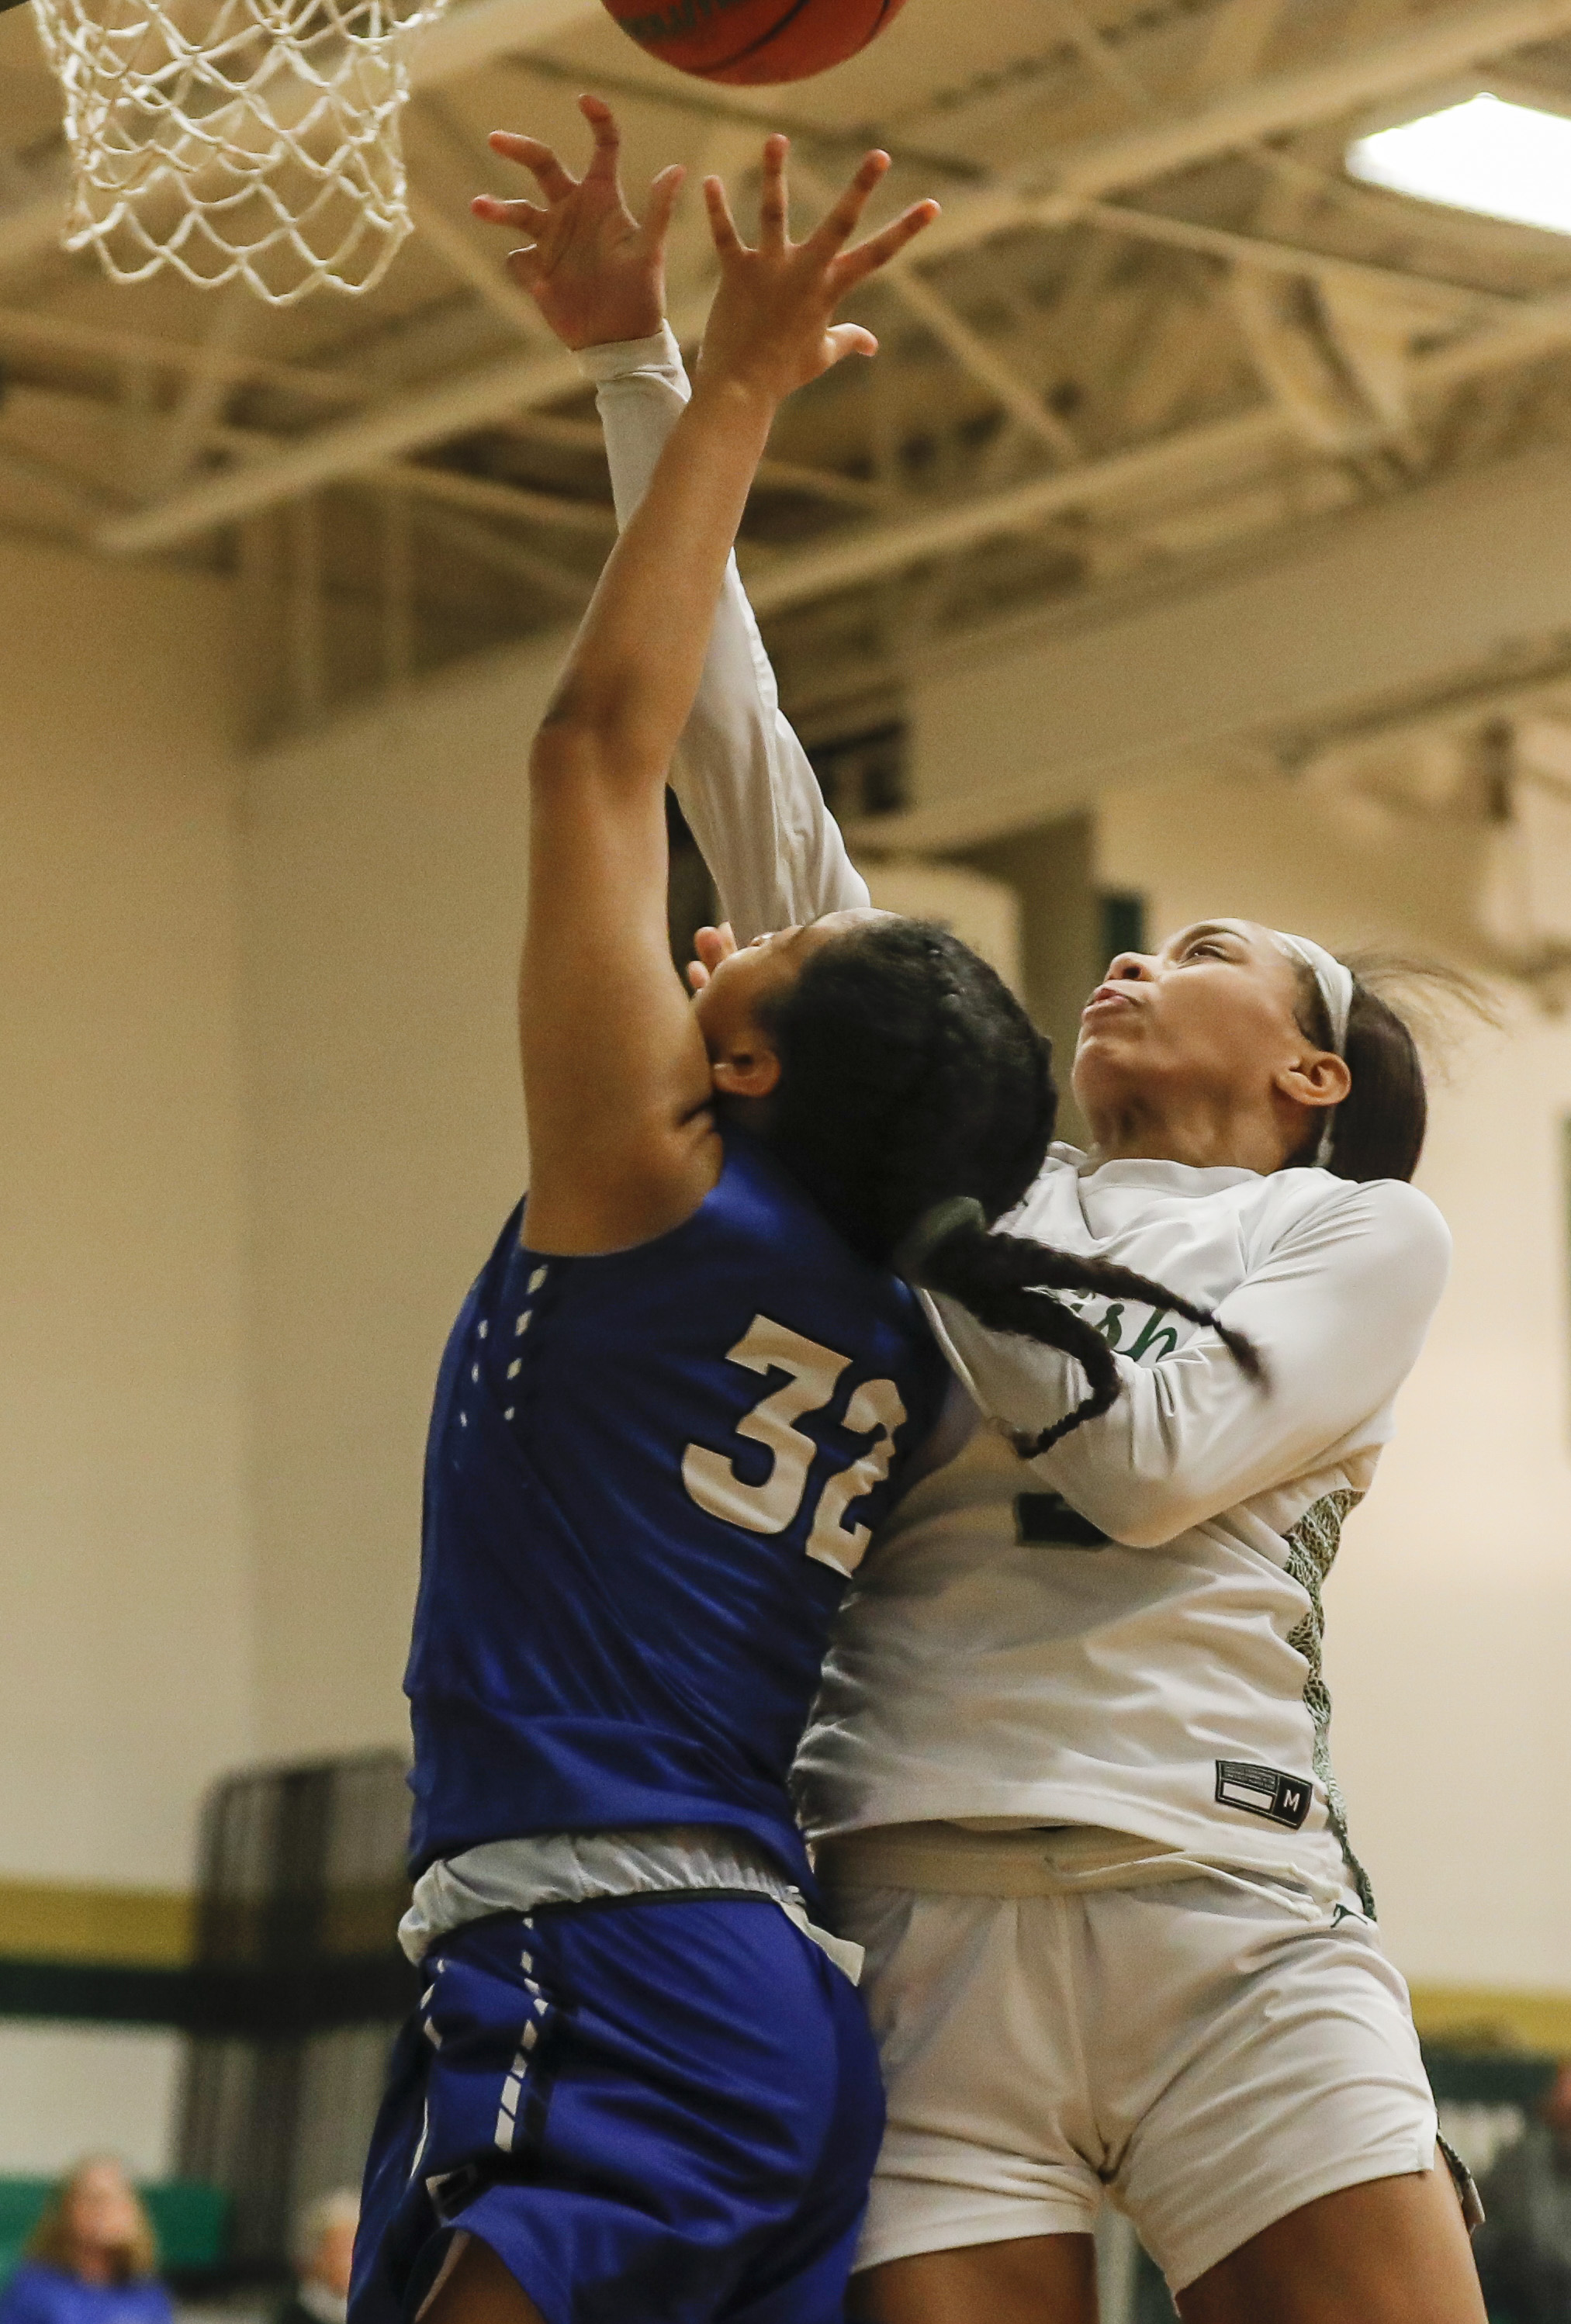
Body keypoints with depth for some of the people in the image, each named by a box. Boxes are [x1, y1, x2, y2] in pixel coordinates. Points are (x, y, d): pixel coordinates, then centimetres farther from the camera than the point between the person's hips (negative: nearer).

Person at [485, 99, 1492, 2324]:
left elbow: (1146, 1453, -5)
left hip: (1229, 1911, -3)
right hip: (928, 1922, 3)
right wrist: (643, 371, 19)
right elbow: (752, 789, 21)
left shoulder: (1359, 1230, 14)